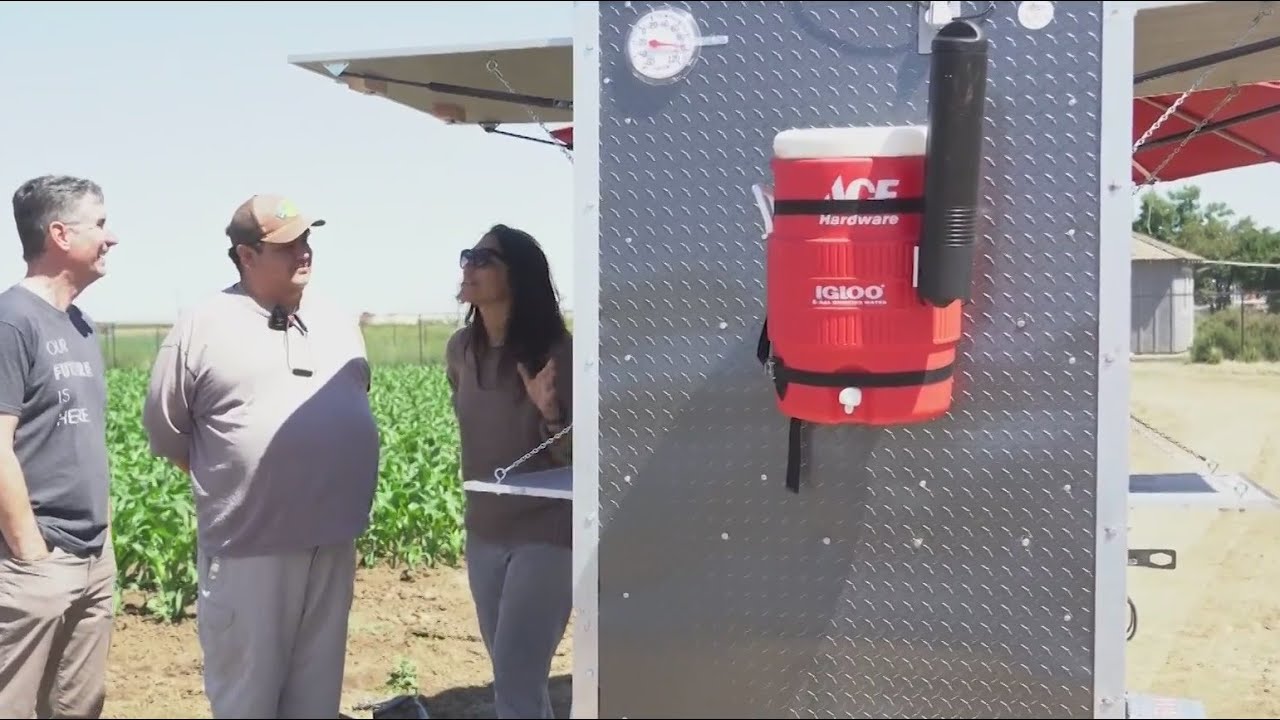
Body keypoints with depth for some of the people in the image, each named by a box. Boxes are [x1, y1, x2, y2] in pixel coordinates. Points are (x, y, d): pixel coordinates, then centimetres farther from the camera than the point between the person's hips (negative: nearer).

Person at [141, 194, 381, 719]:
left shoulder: (340, 325, 10)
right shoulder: (202, 327, -5)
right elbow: (165, 429, 2)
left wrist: (329, 485, 13)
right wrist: (228, 480, 4)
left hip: (333, 542, 5)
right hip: (248, 547, -5)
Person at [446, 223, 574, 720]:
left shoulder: (558, 354, -18)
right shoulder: (461, 349, 0)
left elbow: (578, 459, -16)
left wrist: (551, 413, -34)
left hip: (547, 534, -6)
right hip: (483, 533, 7)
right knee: (514, 677, 15)